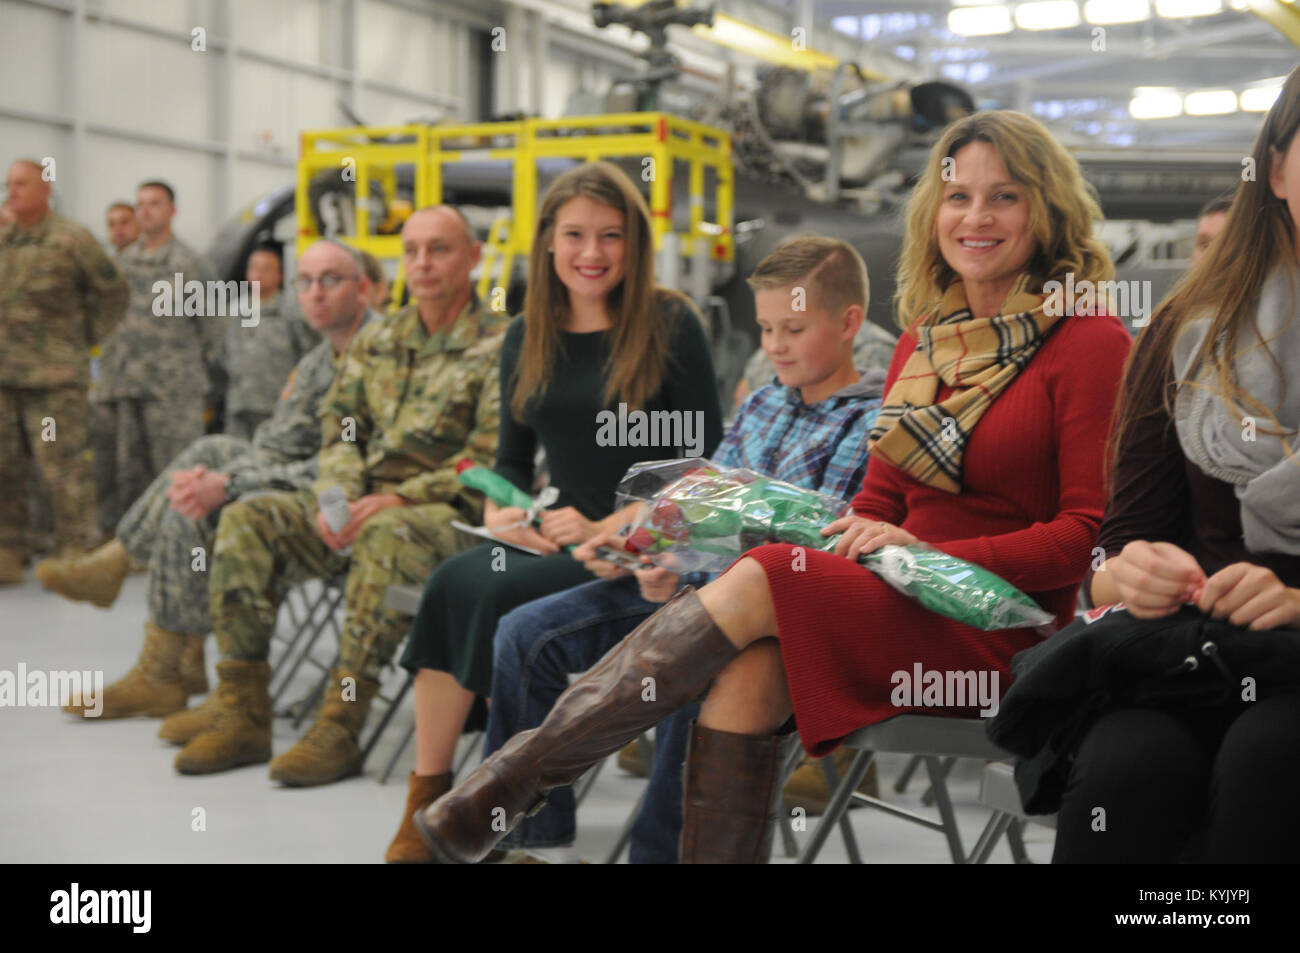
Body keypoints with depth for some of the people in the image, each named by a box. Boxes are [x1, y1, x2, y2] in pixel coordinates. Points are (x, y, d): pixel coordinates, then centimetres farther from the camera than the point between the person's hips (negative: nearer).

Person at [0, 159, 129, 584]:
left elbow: (113, 291, 3)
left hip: (55, 377, -6)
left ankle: (75, 557, 4)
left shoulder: (71, 239, -3)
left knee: (63, 469, -5)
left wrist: (89, 336, 3)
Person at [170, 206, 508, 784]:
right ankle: (242, 717, -14)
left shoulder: (499, 346, -3)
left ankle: (340, 726, -34)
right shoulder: (376, 342, 18)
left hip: (448, 514, -6)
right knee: (247, 522, -14)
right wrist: (336, 497, -8)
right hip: (365, 504, 6)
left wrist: (398, 499, -21)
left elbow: (492, 461, -12)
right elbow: (339, 427, 14)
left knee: (384, 537, -39)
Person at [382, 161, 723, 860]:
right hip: (555, 540, 5)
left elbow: (706, 461, -7)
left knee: (482, 589, -28)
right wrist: (500, 512, -3)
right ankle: (428, 795, -18)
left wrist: (608, 528, -16)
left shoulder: (670, 325, -3)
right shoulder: (527, 338, 13)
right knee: (451, 582, -26)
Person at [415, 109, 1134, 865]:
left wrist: (929, 556, -19)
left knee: (758, 582, -24)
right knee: (751, 669, -26)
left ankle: (519, 777, -16)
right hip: (906, 612, 6)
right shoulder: (925, 340, 16)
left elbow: (1089, 534, -10)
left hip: (1004, 632, -5)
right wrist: (848, 538, -6)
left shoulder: (1090, 342, -4)